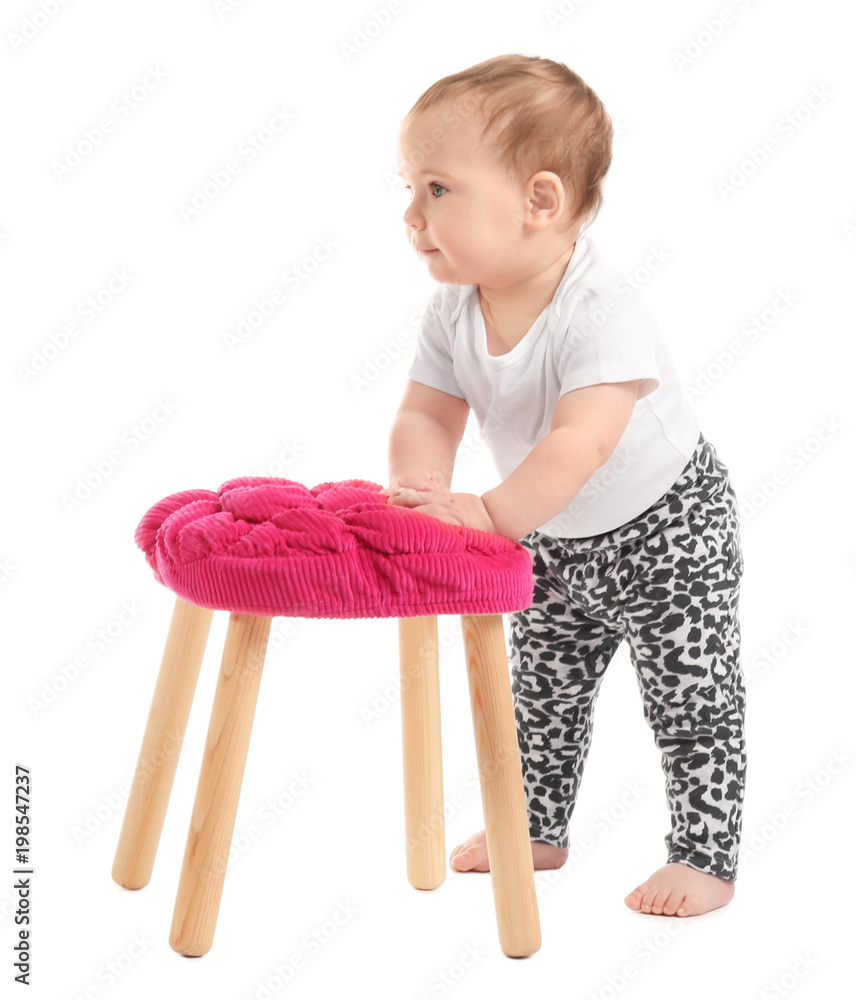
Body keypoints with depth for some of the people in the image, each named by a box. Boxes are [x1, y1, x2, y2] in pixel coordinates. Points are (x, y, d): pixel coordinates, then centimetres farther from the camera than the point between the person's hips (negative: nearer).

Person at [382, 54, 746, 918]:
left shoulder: (601, 311, -34)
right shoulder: (453, 311, -12)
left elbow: (583, 439, -44)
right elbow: (426, 413, -12)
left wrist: (490, 515, -49)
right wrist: (420, 489, -32)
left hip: (667, 533, -7)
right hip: (552, 541, 7)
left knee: (691, 707, 2)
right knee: (541, 694, 19)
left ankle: (705, 858, 18)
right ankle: (536, 831, 37)